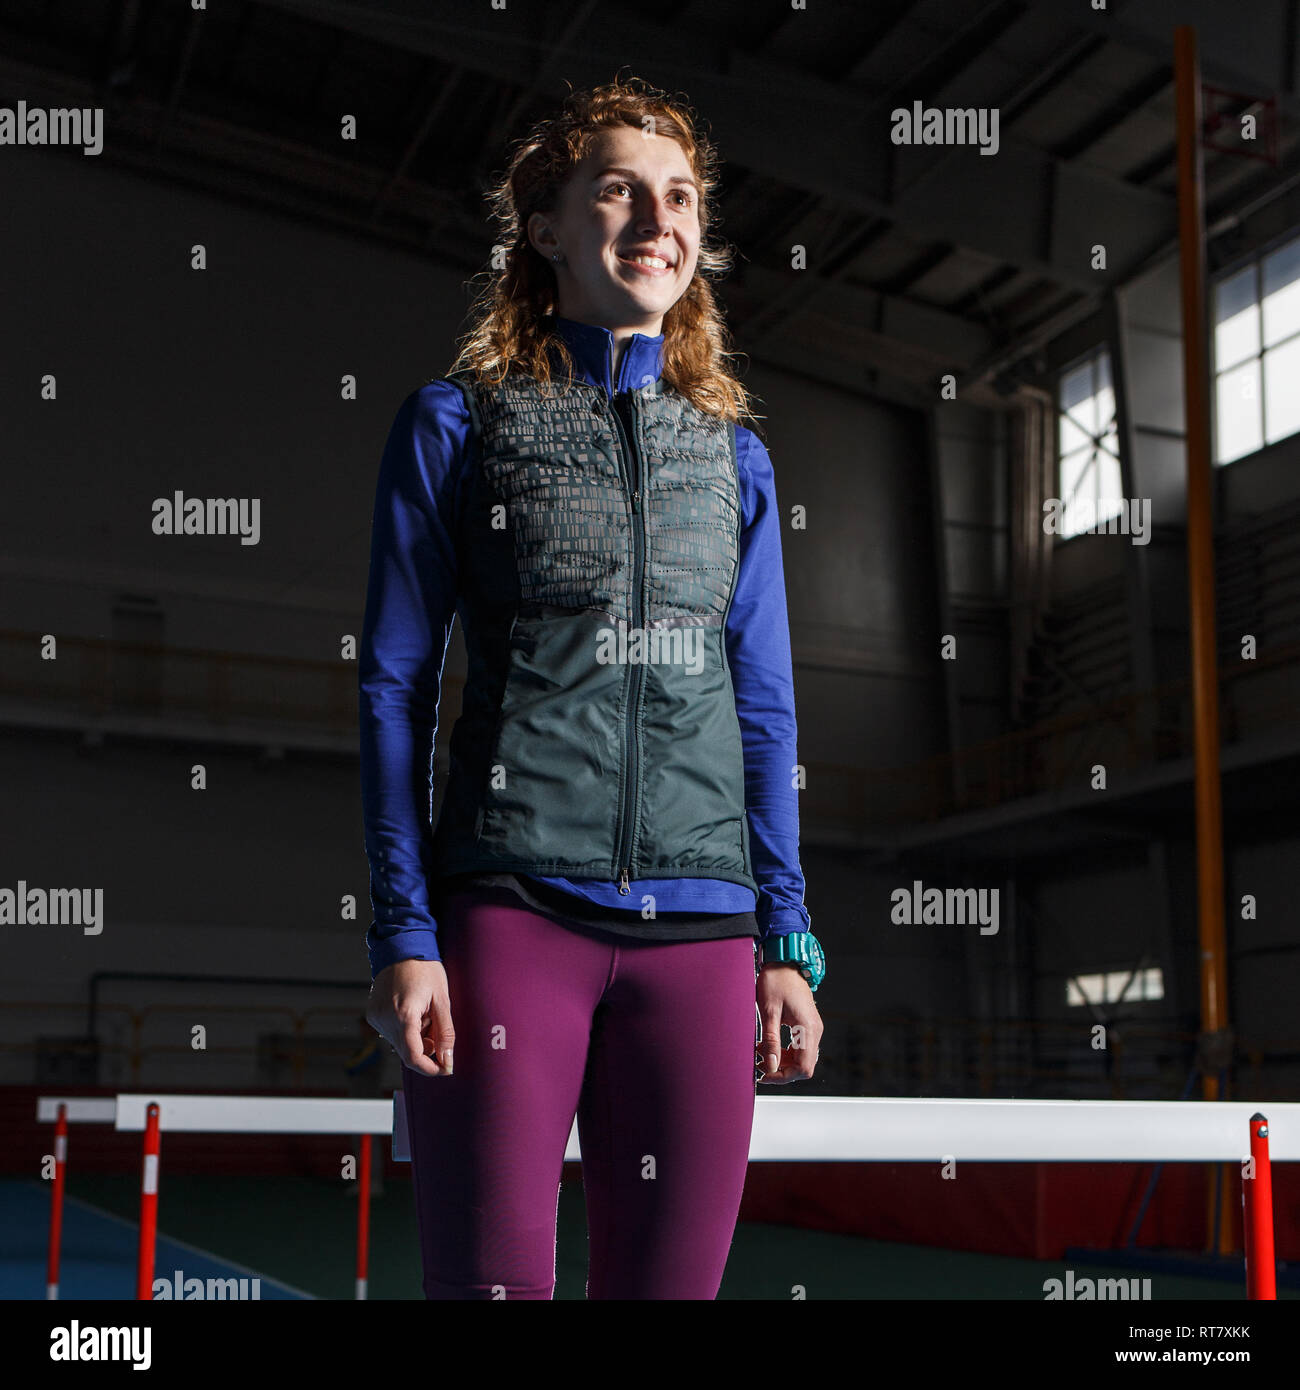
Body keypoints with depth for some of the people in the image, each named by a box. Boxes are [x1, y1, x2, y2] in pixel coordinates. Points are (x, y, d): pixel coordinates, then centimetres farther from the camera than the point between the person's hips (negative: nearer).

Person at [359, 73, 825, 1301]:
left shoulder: (730, 451, 16)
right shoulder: (457, 421, 6)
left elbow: (764, 709, 14)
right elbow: (394, 688, 2)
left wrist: (787, 938, 7)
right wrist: (403, 933, -6)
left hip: (699, 926, 3)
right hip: (511, 909, -3)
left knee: (670, 1278, 6)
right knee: (490, 1278, -1)